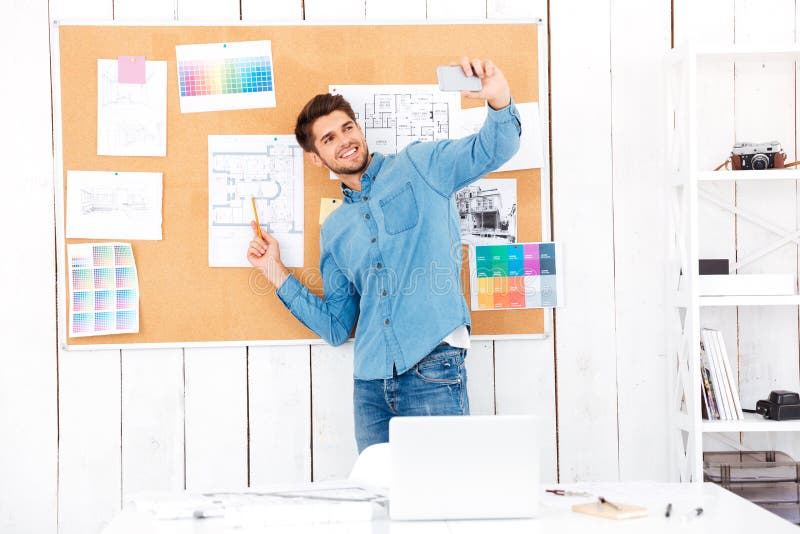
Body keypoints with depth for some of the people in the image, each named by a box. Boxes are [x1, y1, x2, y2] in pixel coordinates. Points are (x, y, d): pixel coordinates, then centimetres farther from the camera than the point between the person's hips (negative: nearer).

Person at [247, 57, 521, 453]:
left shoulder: (419, 167, 7)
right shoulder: (334, 231, 19)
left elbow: (494, 149, -8)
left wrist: (498, 100, -30)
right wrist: (276, 273, 14)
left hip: (432, 370, -5)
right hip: (371, 383, 5)